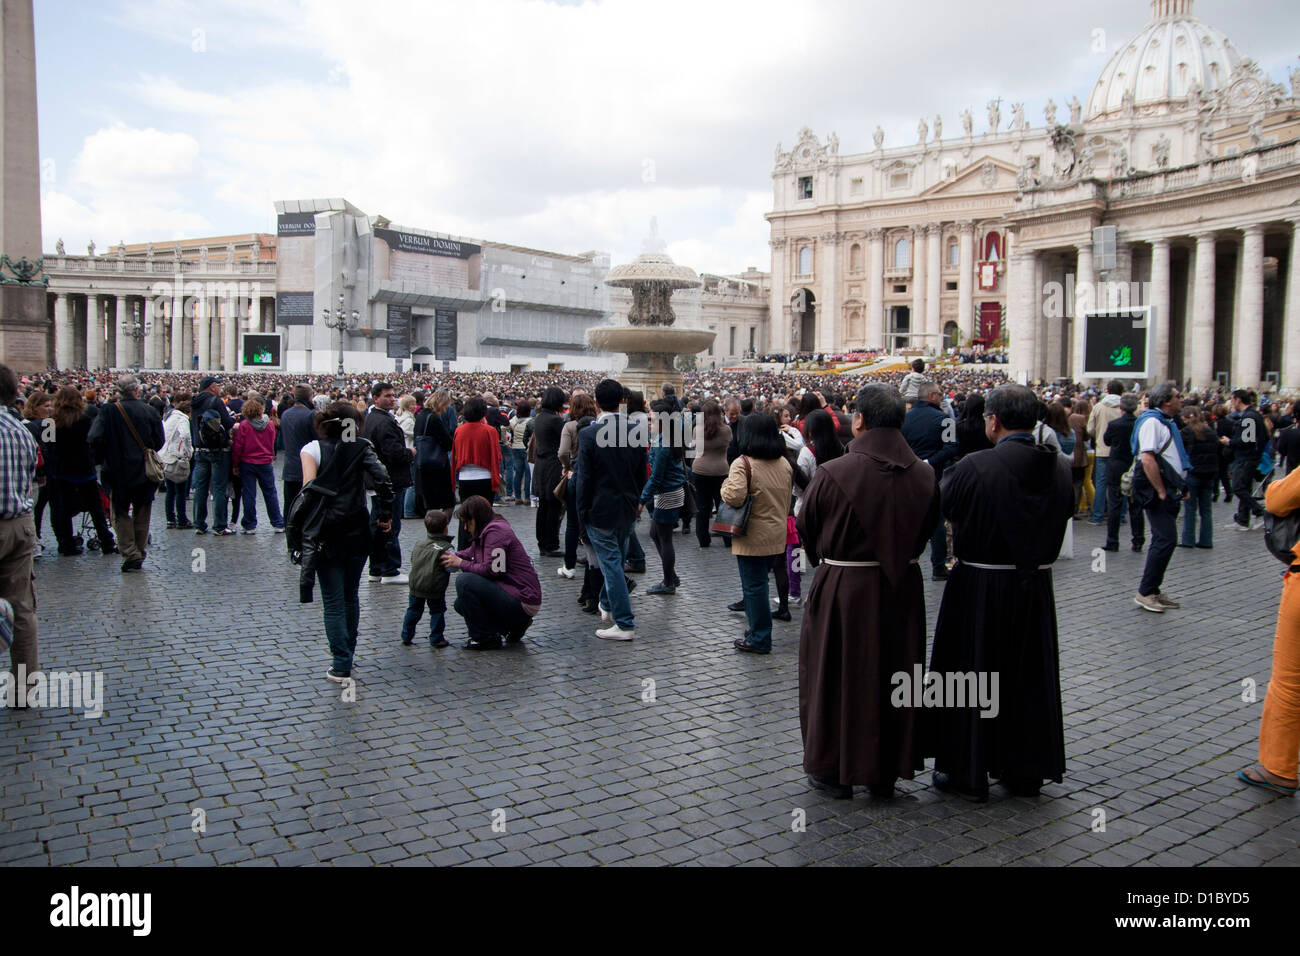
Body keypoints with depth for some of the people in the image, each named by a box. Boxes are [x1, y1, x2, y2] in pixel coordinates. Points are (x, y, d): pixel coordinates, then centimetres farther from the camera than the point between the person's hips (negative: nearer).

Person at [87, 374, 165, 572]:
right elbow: (159, 441, 1)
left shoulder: (109, 412, -9)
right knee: (142, 515, 14)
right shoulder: (149, 411, -4)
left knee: (121, 514, 8)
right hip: (145, 472, 2)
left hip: (119, 473, -2)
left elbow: (95, 439, -15)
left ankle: (130, 554, -3)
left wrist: (101, 459, 3)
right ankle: (140, 553, 19)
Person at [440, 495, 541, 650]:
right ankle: (513, 625, 13)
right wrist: (453, 556, 3)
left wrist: (460, 563, -12)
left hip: (523, 601, -11)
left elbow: (491, 570, -22)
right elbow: (470, 553, 21)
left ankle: (484, 638, -9)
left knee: (464, 580, -20)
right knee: (460, 605, 16)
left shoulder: (495, 531, -16)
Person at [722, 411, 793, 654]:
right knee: (759, 582, 19)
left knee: (754, 586, 2)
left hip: (753, 539, -7)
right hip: (777, 537, 7)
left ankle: (759, 639, 9)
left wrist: (725, 486, -9)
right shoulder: (784, 464, 7)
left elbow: (734, 496, -29)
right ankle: (758, 628, 29)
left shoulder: (743, 463, -17)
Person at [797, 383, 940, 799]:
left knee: (839, 675, 12)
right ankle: (886, 771, 27)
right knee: (893, 676, 16)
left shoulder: (832, 473, -19)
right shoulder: (924, 474, -5)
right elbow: (927, 529, 8)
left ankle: (837, 769, 22)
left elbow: (806, 529, -6)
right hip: (902, 590, 4)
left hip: (842, 591, -4)